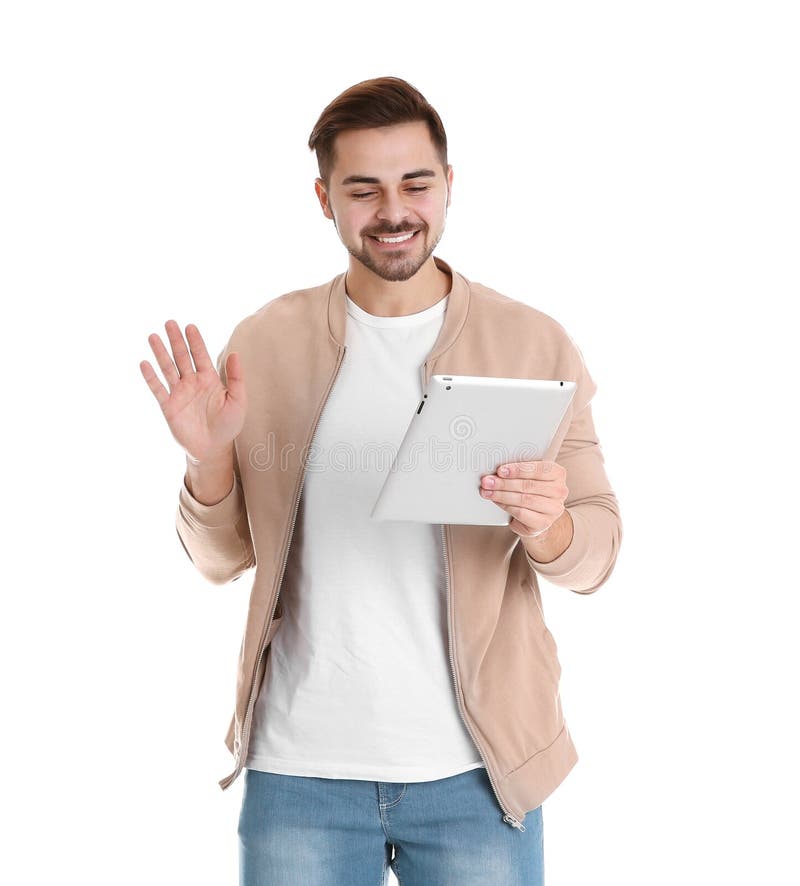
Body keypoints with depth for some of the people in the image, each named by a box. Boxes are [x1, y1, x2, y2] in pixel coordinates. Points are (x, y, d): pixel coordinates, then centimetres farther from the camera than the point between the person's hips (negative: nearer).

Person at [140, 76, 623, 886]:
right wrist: (209, 457, -15)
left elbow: (597, 553, -1)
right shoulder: (264, 345, 0)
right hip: (300, 768, 1)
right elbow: (222, 559, 5)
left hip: (474, 769, 0)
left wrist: (547, 527, -22)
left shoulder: (535, 344, -2)